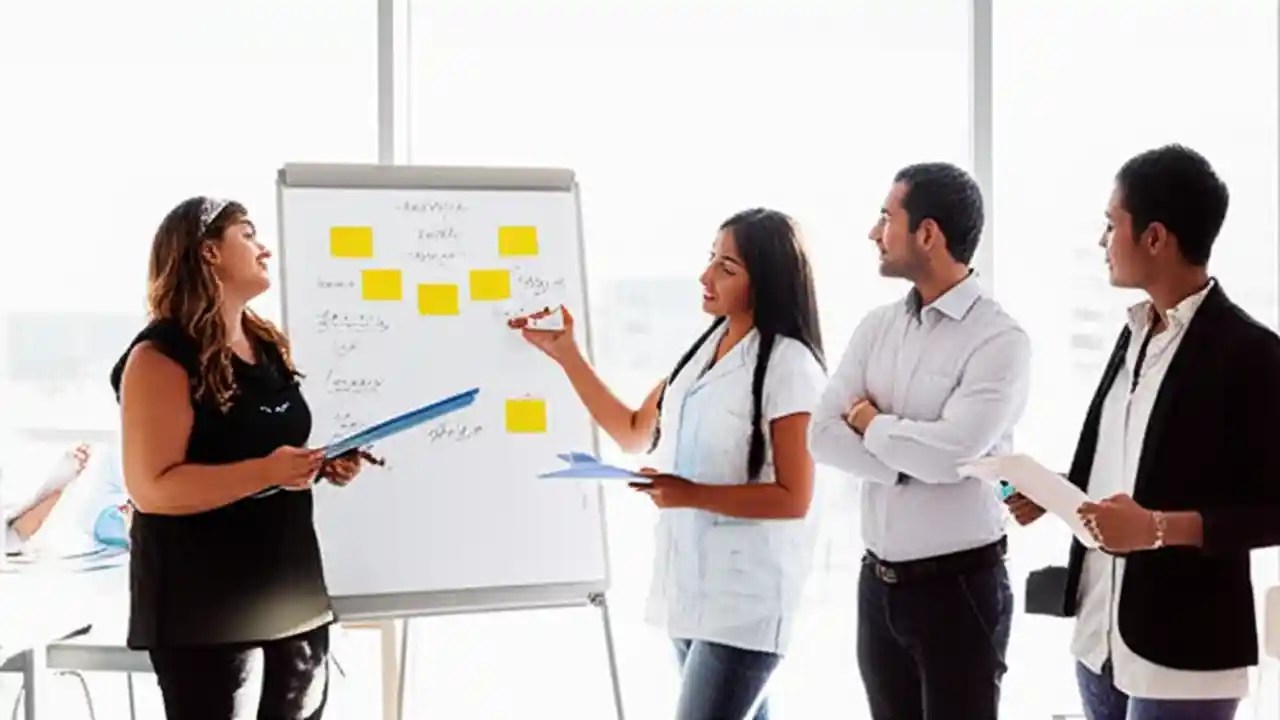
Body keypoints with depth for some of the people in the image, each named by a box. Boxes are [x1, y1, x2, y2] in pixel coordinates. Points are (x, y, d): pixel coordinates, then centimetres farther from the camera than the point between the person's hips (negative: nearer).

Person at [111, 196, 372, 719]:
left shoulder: (268, 346, 13)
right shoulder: (161, 357, -13)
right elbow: (151, 488, -20)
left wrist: (325, 464, 6)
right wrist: (267, 473, -28)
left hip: (293, 590, 8)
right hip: (206, 605, -8)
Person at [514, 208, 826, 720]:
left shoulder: (789, 366, -14)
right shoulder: (703, 347, 9)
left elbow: (793, 499, -16)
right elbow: (633, 433, 17)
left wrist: (692, 495, -24)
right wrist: (565, 354, 13)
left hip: (745, 596, -8)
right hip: (689, 582, 8)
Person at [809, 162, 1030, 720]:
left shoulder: (999, 339, -13)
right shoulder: (878, 326, 7)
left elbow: (949, 453, -24)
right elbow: (823, 435, -2)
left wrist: (871, 422, -8)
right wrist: (909, 462, -15)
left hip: (958, 585, -6)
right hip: (879, 582, 6)